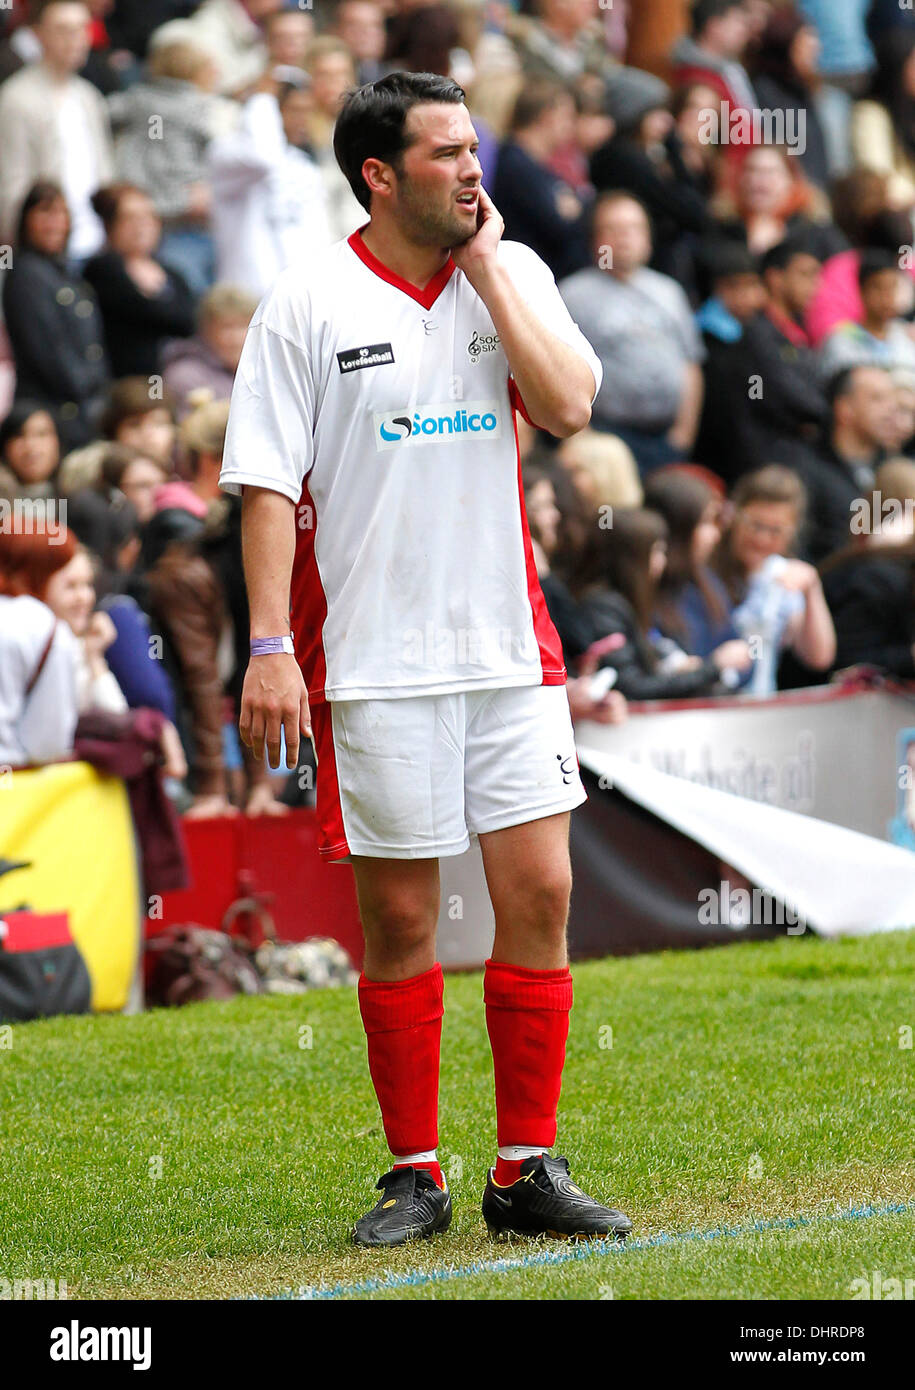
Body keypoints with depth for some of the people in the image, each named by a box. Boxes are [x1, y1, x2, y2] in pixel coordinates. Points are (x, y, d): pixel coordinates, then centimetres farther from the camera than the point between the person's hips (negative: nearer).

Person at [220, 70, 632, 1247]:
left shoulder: (513, 272, 7)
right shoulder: (309, 303, -4)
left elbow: (568, 406, -8)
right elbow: (267, 483, -5)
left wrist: (485, 265, -7)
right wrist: (270, 644, -12)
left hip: (509, 650, 3)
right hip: (373, 663, -3)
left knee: (539, 894, -1)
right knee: (398, 917, 2)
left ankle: (528, 1171, 8)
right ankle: (414, 1177, 12)